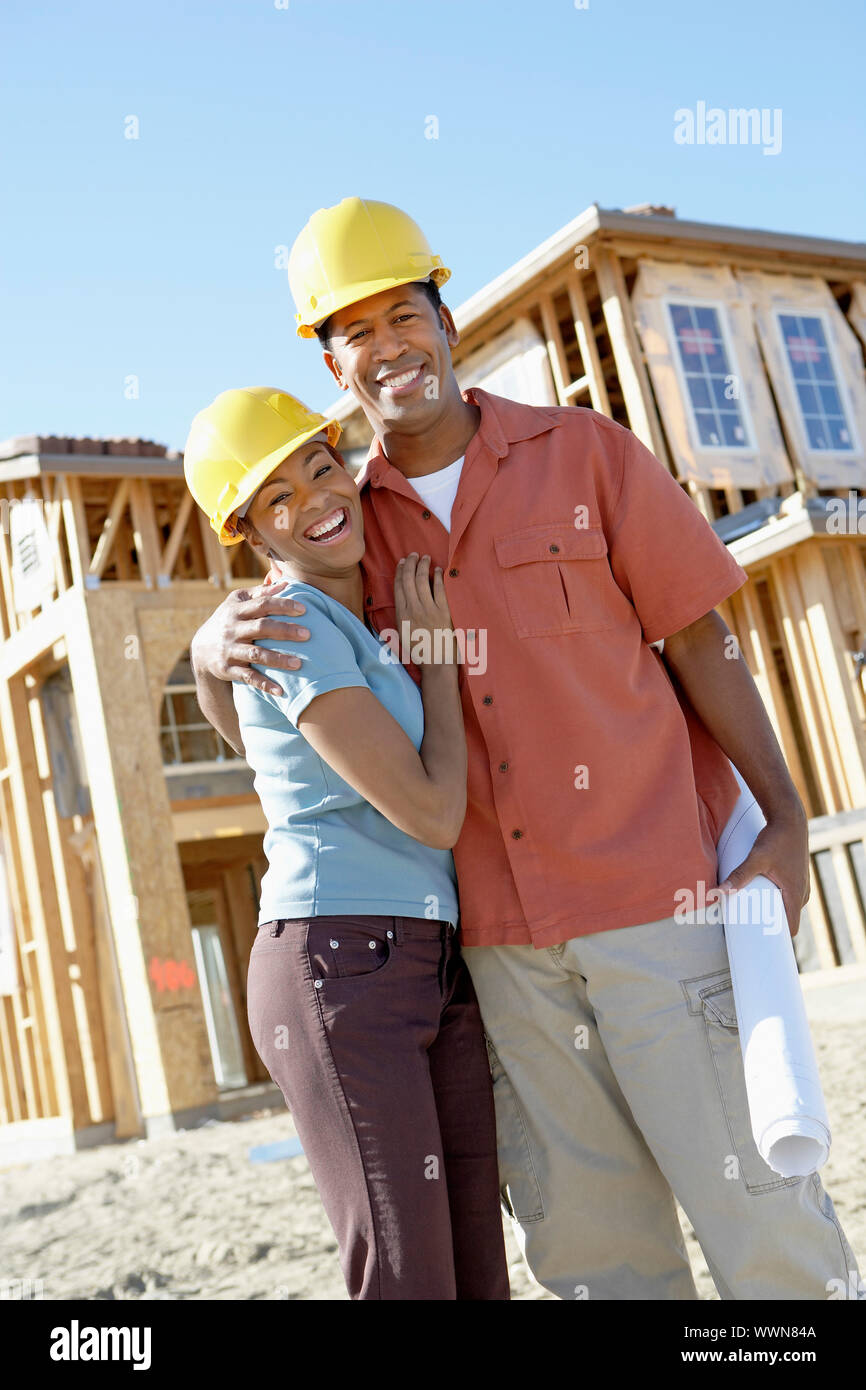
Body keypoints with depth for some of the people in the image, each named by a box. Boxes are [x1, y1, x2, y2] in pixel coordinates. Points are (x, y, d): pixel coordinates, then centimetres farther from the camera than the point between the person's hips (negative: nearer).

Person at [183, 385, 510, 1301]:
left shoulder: (360, 630, 18)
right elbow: (431, 812, -14)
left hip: (433, 965, 9)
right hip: (341, 968, -8)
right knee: (407, 1278, -8)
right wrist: (436, 648, -2)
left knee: (479, 1268, 7)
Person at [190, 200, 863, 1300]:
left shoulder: (583, 451, 1)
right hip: (500, 936, 3)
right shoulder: (346, 521, 8)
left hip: (654, 892, -3)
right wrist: (213, 650, -11)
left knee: (752, 1201, 0)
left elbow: (696, 640, 2)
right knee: (588, 1236, 10)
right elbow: (259, 731, 12)